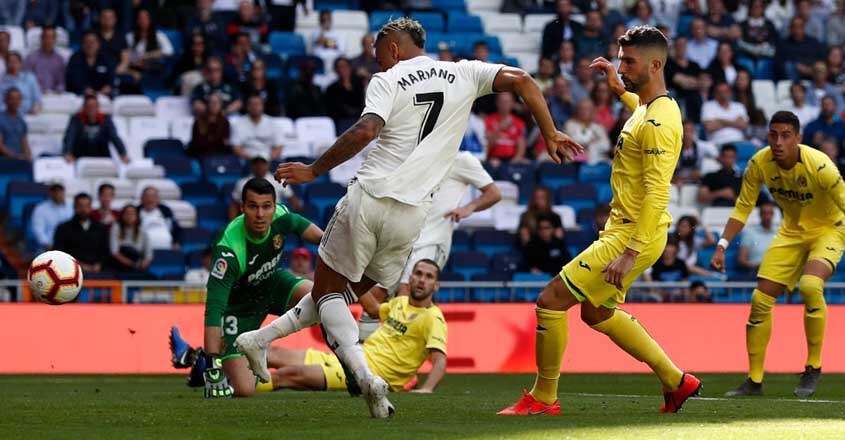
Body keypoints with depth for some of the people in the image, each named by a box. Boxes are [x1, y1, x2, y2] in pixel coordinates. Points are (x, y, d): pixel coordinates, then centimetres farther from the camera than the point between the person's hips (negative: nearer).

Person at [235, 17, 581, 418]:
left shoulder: (387, 81, -1)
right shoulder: (463, 75, 10)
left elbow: (365, 131, -17)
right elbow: (521, 80, 1)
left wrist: (314, 170, -11)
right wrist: (550, 134, 8)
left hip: (368, 200, -4)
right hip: (412, 214, 4)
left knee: (326, 290, 10)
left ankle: (364, 375, -11)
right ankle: (260, 339, 25)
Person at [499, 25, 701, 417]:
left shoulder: (657, 124, -21)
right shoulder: (649, 108, 9)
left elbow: (657, 195, -27)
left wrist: (630, 254, -30)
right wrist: (619, 89, 31)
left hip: (632, 236, -11)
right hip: (622, 231, 11)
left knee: (551, 300, -8)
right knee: (597, 313, 24)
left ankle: (543, 398, 4)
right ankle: (675, 381, 28)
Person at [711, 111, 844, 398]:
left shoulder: (819, 166, -30)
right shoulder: (760, 164, -17)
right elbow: (743, 208, -5)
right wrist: (722, 246, -14)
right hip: (792, 231, 5)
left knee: (810, 285, -32)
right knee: (760, 299, -4)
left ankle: (813, 367, -13)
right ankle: (754, 380, 11)